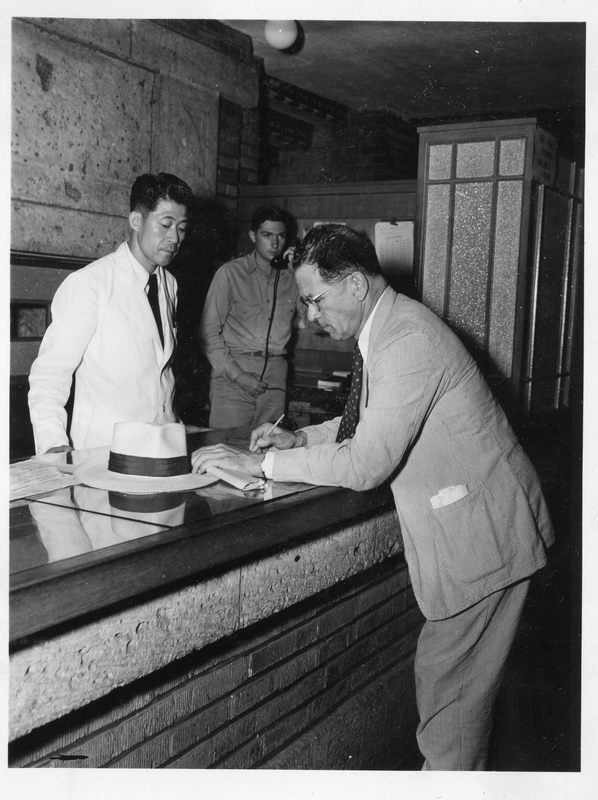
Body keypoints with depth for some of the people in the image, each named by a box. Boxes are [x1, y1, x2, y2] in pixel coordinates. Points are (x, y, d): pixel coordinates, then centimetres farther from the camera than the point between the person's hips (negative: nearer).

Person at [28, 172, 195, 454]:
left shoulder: (169, 283, 9)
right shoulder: (88, 284, -12)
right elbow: (49, 373, -13)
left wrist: (173, 427, 10)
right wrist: (53, 443, -25)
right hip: (103, 449, -5)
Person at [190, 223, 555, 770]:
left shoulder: (409, 340, -25)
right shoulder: (389, 327, 6)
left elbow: (367, 464, -28)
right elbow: (370, 424, 19)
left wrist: (261, 462, -21)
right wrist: (298, 438, 4)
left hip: (484, 531, -9)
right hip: (468, 523, 9)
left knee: (448, 682, 2)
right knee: (458, 679, 19)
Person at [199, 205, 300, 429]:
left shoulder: (290, 279, 13)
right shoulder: (231, 273, 2)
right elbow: (209, 332, -2)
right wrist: (237, 374, -8)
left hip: (275, 377, 3)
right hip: (232, 373, -3)